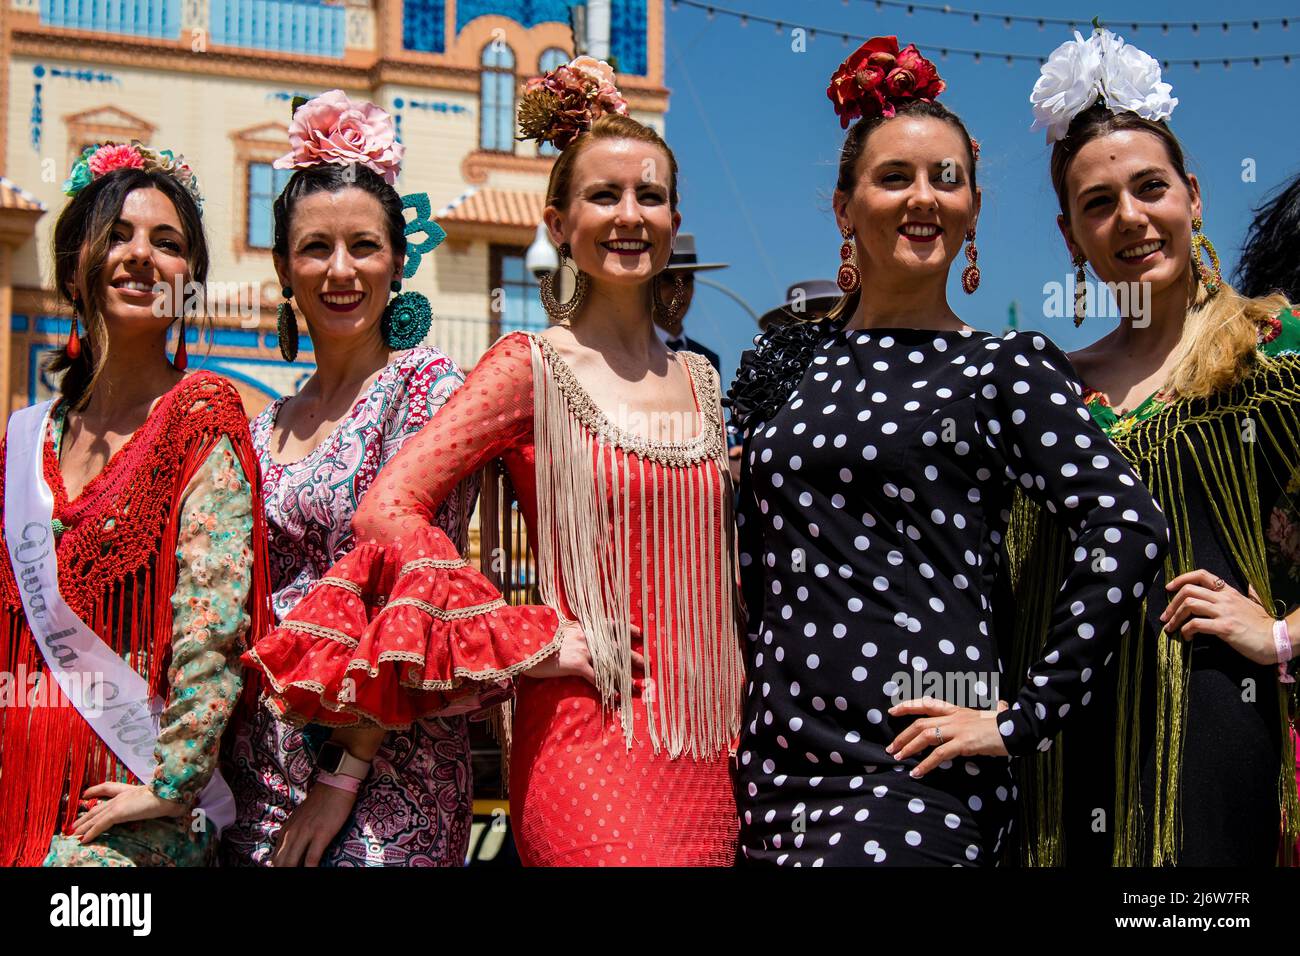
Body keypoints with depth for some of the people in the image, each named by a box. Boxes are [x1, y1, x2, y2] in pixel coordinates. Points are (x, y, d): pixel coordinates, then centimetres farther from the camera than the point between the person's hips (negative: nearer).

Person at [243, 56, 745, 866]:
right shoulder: (531, 367, -4)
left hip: (706, 751, 6)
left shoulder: (699, 380, 12)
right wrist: (531, 642, -11)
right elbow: (388, 510, -11)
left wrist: (742, 723, 11)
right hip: (589, 744, -5)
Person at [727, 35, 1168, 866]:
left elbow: (1129, 526, -11)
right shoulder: (787, 363, 12)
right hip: (774, 764, 5)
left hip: (916, 774, -4)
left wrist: (1023, 719, -12)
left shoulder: (1002, 369, -1)